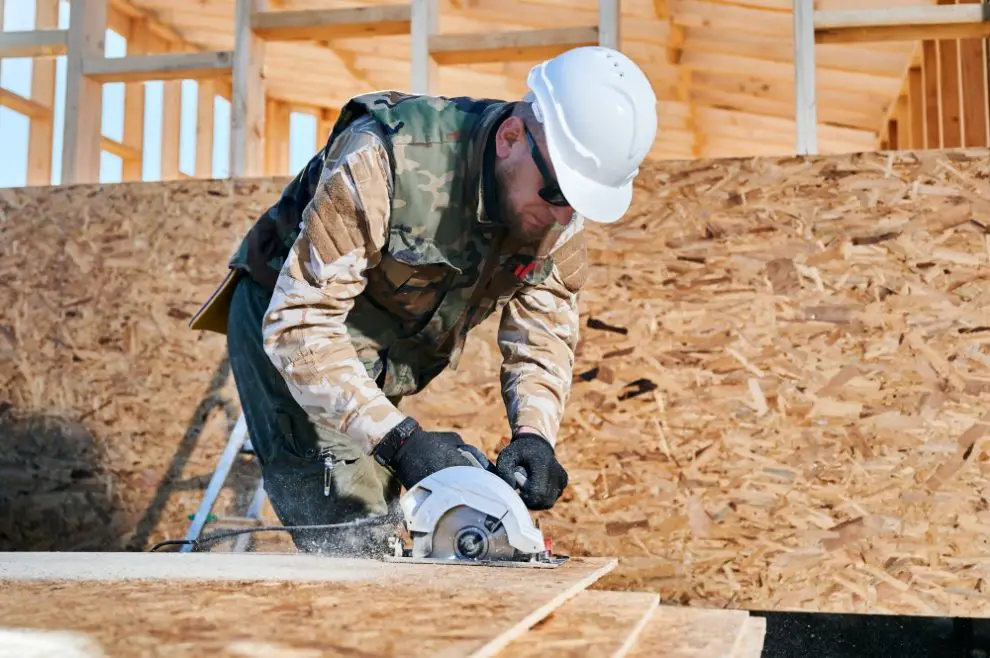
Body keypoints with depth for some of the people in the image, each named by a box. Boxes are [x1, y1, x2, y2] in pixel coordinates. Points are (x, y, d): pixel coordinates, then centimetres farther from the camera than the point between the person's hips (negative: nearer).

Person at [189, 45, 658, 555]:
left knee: (382, 533, 10)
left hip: (375, 365, 6)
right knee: (347, 536, -14)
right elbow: (299, 325, -34)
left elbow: (544, 329, -8)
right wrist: (399, 438, -41)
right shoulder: (385, 160, -35)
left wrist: (534, 433, -27)